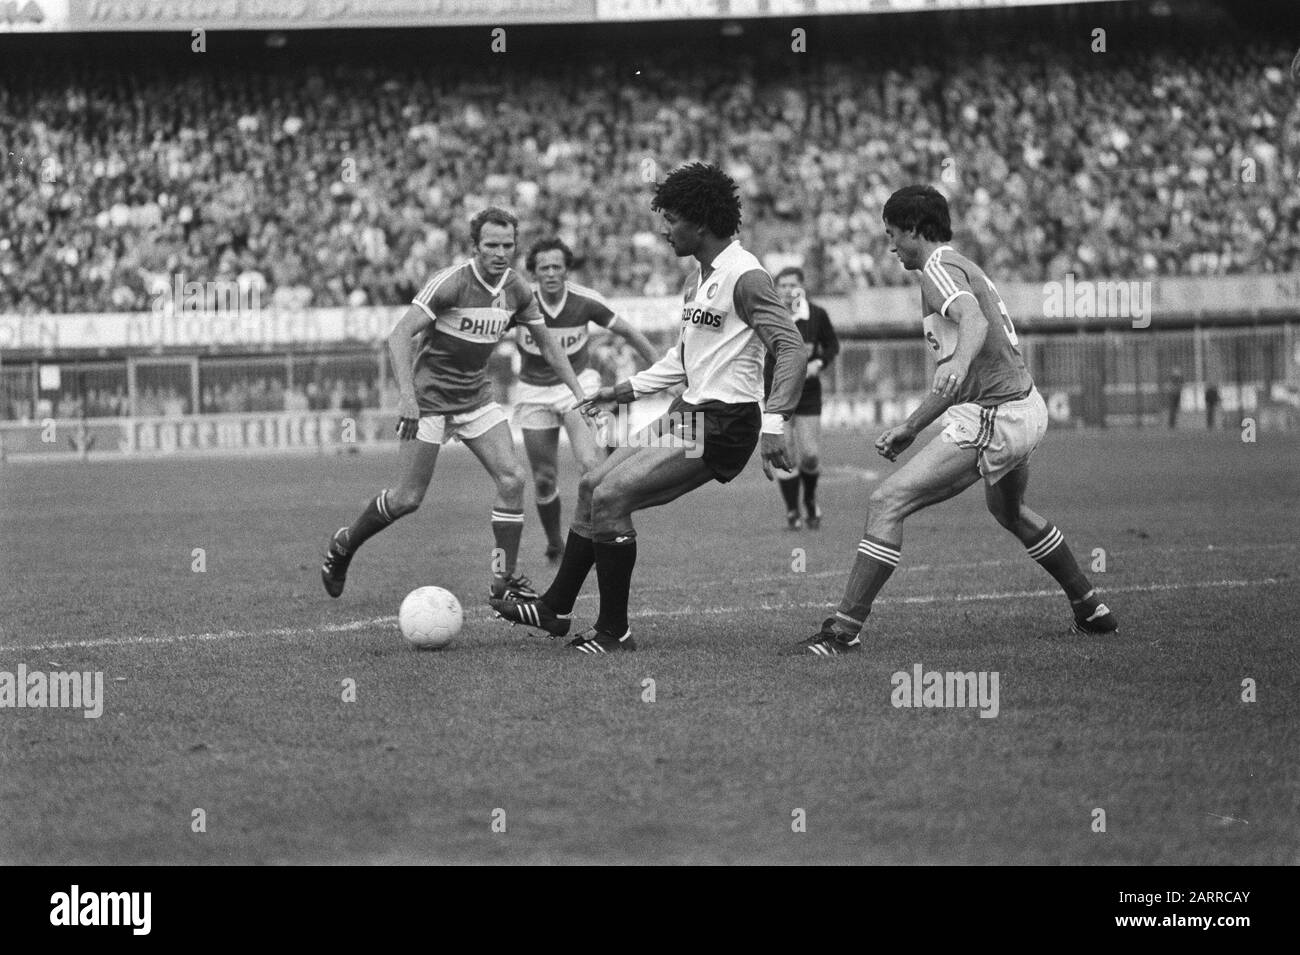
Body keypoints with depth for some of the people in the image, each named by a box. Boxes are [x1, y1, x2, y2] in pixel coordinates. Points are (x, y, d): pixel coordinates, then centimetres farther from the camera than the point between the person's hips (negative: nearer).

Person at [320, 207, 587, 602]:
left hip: (476, 398, 6)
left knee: (512, 478, -11)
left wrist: (578, 392, 8)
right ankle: (343, 546, 23)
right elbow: (400, 335, -26)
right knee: (408, 498, -3)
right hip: (429, 399, -6)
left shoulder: (517, 290, -1)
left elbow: (547, 344, 14)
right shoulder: (451, 282, -21)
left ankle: (505, 579, -2)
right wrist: (407, 394, -36)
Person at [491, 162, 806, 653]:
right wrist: (627, 390, 23)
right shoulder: (699, 276, 14)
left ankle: (614, 631, -5)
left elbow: (790, 349, -22)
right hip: (689, 411, 10)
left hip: (722, 424, -10)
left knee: (609, 498, -15)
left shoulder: (745, 277, -17)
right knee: (592, 485, 11)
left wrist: (774, 426, -29)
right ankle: (555, 609, 21)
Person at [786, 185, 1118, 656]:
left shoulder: (939, 269, -10)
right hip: (1027, 405, 11)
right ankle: (1091, 609, 46)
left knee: (886, 503, -15)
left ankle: (844, 631, -19)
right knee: (1009, 511, 36)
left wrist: (958, 363, -52)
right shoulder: (961, 267, 22)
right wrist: (909, 429, 26)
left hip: (992, 419, -11)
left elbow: (974, 321, -33)